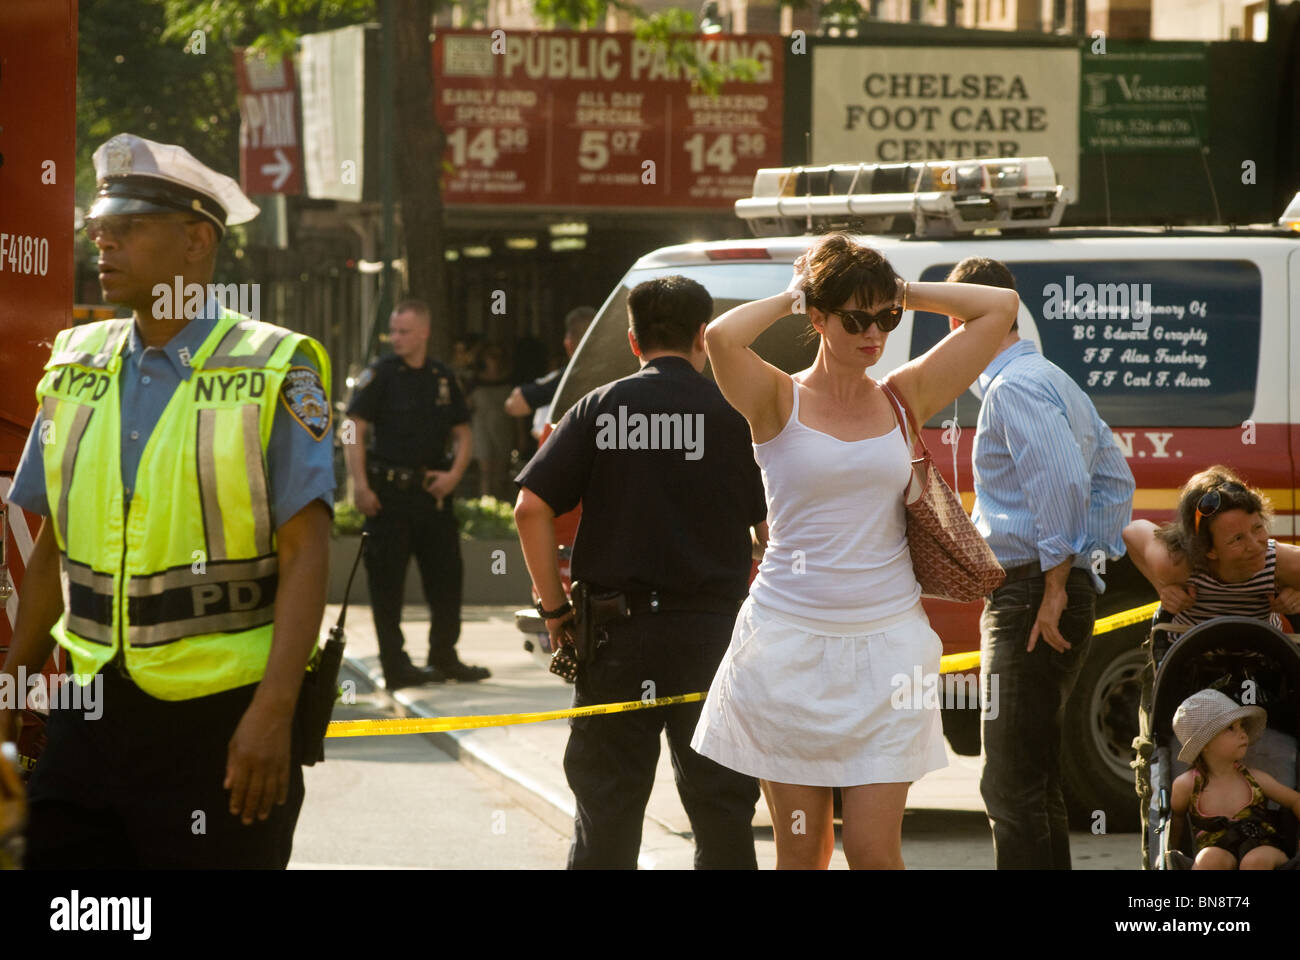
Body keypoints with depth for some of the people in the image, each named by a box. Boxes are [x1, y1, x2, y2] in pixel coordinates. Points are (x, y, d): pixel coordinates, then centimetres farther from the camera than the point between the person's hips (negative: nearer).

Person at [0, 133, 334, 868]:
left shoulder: (273, 374, -5)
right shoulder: (75, 371, 10)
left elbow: (306, 553, -10)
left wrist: (273, 714, -18)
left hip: (221, 720, -4)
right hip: (91, 713, 4)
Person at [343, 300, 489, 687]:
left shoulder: (443, 378, 9)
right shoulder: (379, 374, -4)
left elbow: (463, 432, 16)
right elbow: (354, 429, -9)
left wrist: (454, 473, -1)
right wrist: (360, 485, -17)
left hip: (433, 491, 5)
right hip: (389, 492, -5)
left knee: (447, 575, 8)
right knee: (387, 580, -2)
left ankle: (444, 656, 19)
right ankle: (395, 665, 3)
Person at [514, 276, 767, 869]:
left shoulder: (600, 408, 2)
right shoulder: (730, 413, 0)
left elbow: (531, 509, -4)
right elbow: (771, 527, 0)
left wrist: (554, 607, 1)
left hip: (618, 634, 1)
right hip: (709, 629, -1)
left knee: (606, 809, 7)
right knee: (720, 806, 7)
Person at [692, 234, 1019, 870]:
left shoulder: (904, 398, 7)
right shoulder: (780, 402, -1)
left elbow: (999, 308, 7)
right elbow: (722, 336, -22)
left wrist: (900, 293, 6)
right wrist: (789, 297, -5)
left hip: (887, 644, 2)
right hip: (791, 644, -2)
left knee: (874, 848, -4)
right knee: (802, 851, 5)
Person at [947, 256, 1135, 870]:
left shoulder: (1012, 388, -13)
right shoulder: (1054, 380, 20)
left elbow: (1061, 483, -24)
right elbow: (1116, 479, 22)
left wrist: (1055, 586, -22)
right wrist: (1089, 560, 16)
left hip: (1028, 596, -11)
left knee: (1011, 787, -12)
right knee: (1034, 783, 17)